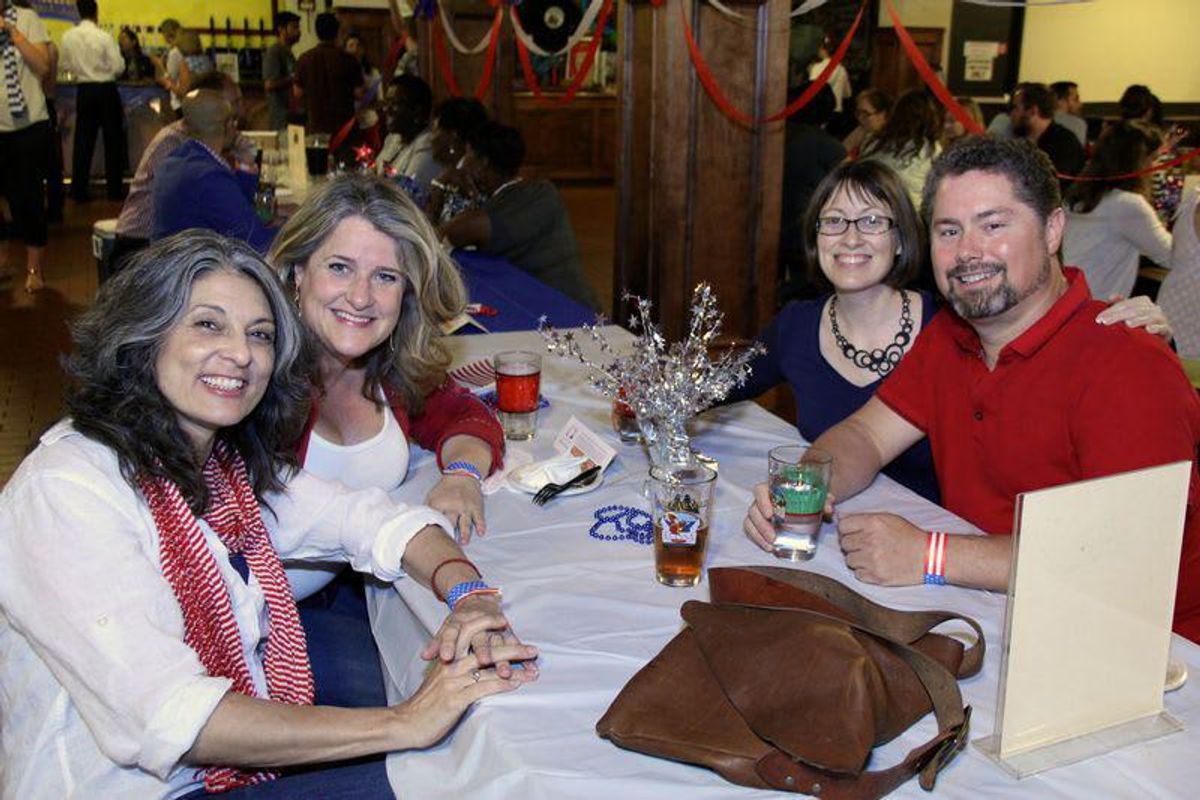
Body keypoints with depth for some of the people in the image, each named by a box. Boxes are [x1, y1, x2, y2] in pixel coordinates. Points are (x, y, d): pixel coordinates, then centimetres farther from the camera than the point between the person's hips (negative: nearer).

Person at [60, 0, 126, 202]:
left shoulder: (68, 37, -2)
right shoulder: (105, 37, -14)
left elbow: (67, 66, 7)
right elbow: (118, 68, -13)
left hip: (84, 91, 4)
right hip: (106, 90, -4)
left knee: (83, 140, 8)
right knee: (112, 140, 6)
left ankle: (79, 191, 8)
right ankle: (115, 189, 9)